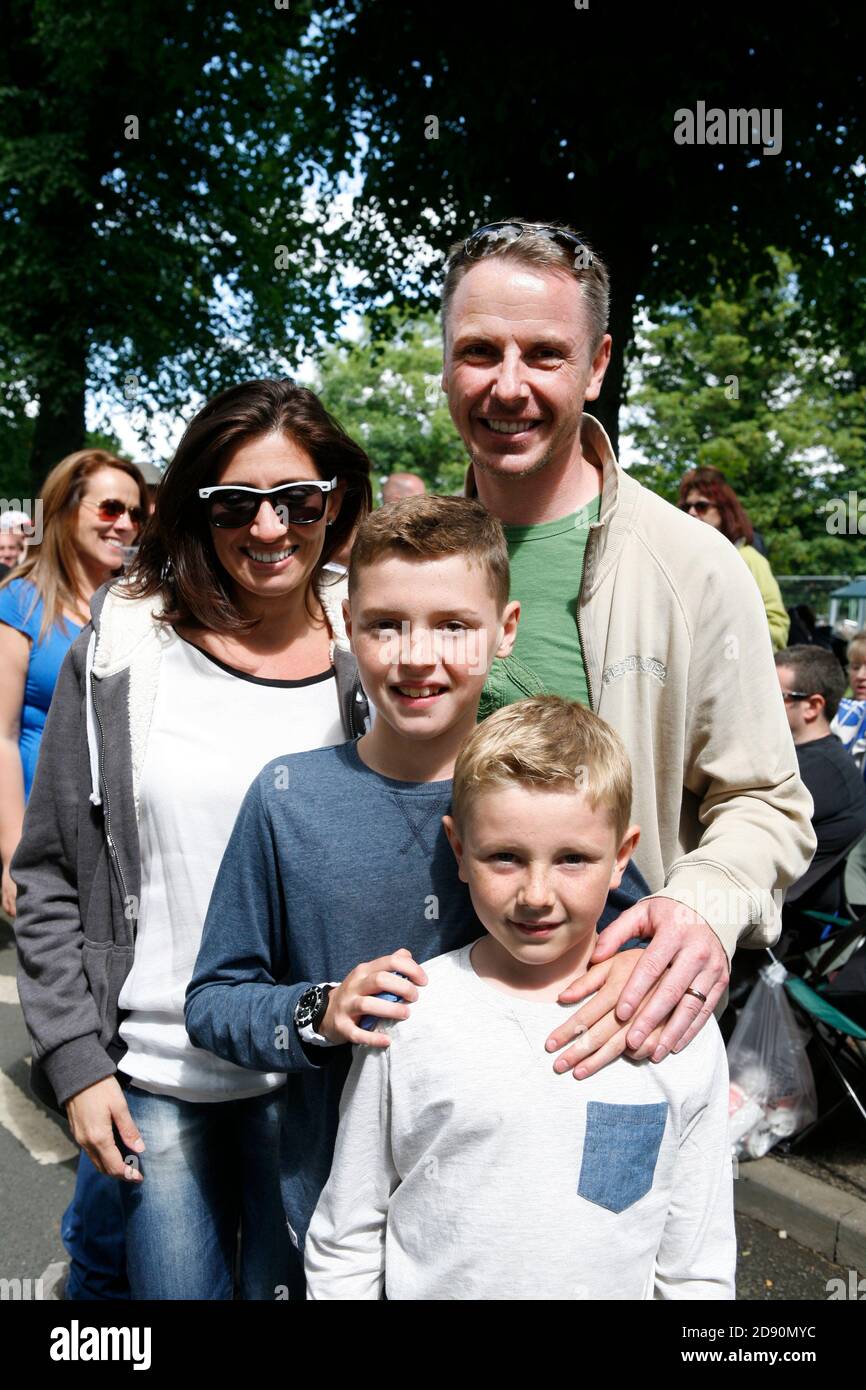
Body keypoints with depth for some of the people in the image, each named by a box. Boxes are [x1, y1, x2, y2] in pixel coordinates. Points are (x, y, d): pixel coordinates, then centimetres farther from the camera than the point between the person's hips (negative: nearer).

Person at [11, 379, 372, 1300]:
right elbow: (49, 877, -1)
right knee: (174, 1283, 13)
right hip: (153, 1077, -1)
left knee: (290, 1281, 17)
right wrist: (74, 1058, -5)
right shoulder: (124, 651, -6)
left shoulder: (371, 658, -4)